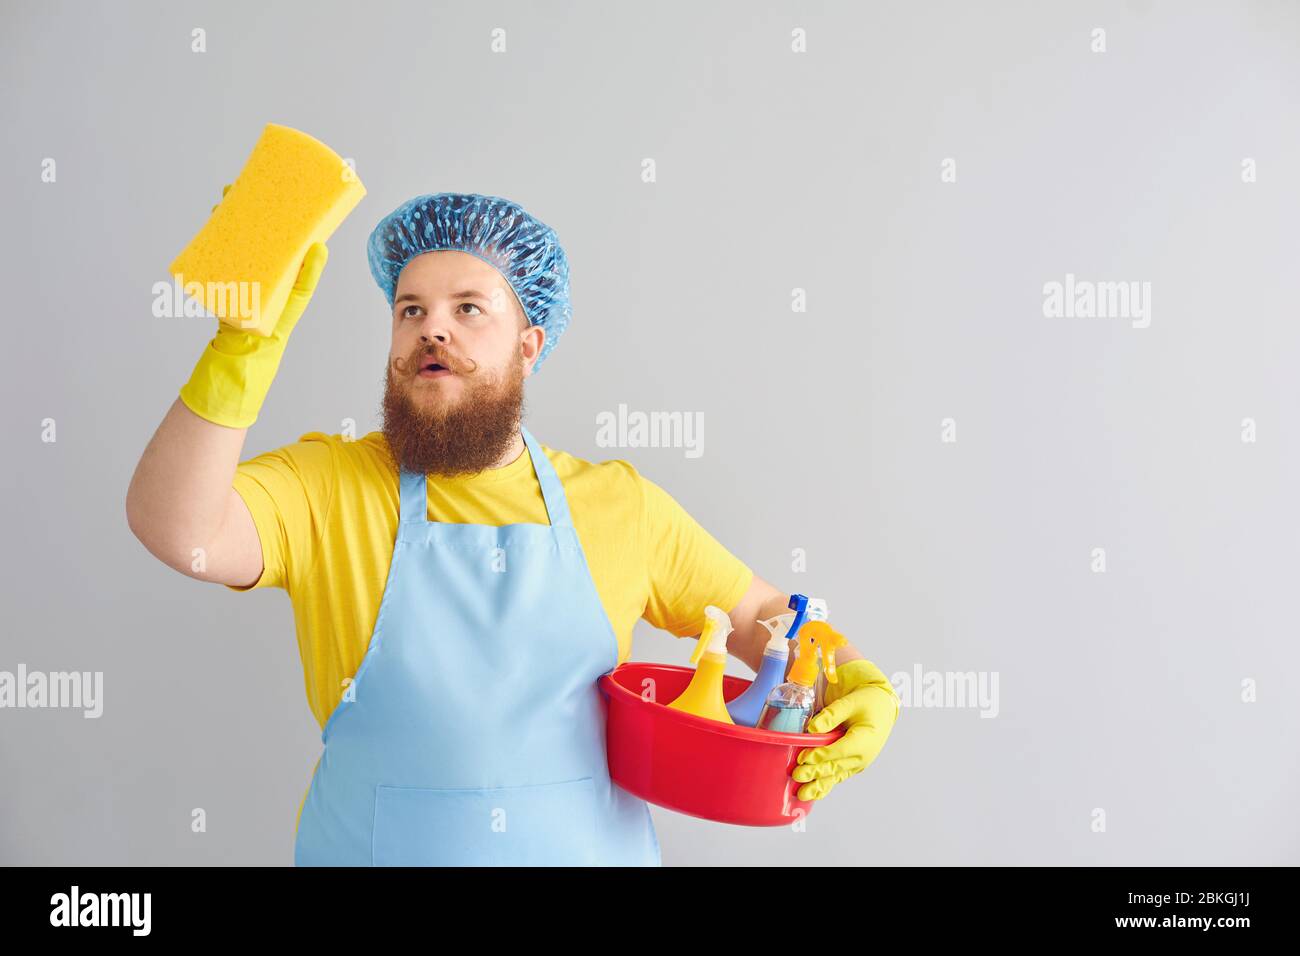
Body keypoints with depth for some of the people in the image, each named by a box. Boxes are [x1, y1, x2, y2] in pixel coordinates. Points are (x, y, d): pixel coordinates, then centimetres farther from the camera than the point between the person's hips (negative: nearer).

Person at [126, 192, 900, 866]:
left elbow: (762, 613, 5)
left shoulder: (619, 505, -2)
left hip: (591, 846, 2)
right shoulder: (327, 486, -7)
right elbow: (177, 531, -24)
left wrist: (855, 683, -12)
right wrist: (252, 336, -33)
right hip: (371, 847, -1)